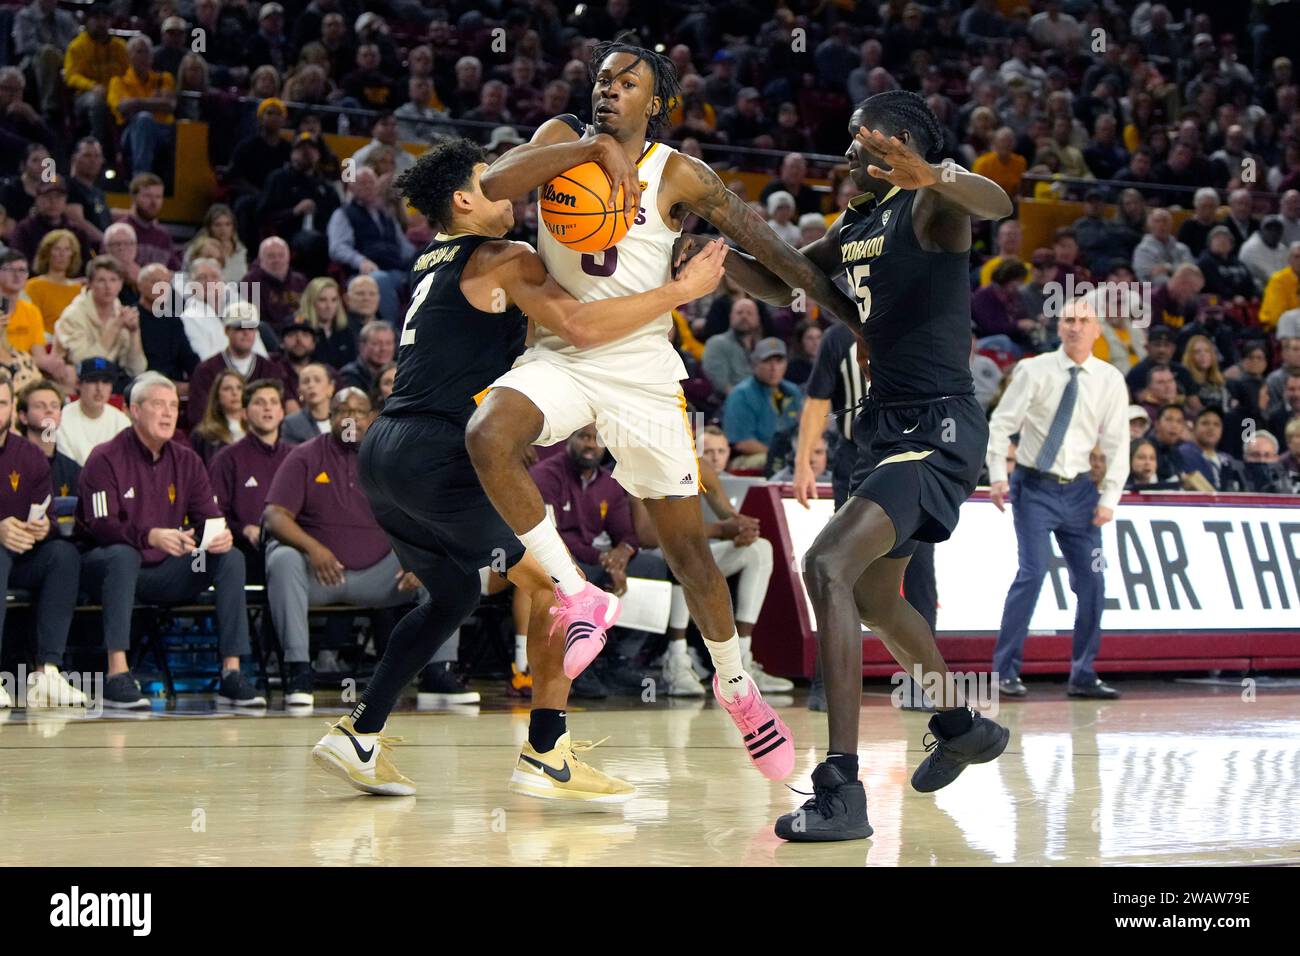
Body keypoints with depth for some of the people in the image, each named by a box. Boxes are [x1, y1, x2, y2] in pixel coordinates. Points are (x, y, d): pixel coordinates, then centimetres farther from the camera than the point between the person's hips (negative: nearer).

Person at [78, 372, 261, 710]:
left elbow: (209, 516, 3)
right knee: (123, 554, -39)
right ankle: (117, 675, -43)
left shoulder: (186, 461, 9)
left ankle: (231, 674, -20)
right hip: (106, 566, -5)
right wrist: (151, 536, -39)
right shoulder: (105, 460, -9)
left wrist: (222, 535, -23)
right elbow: (101, 525, -22)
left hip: (164, 572, 5)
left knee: (230, 557, -14)